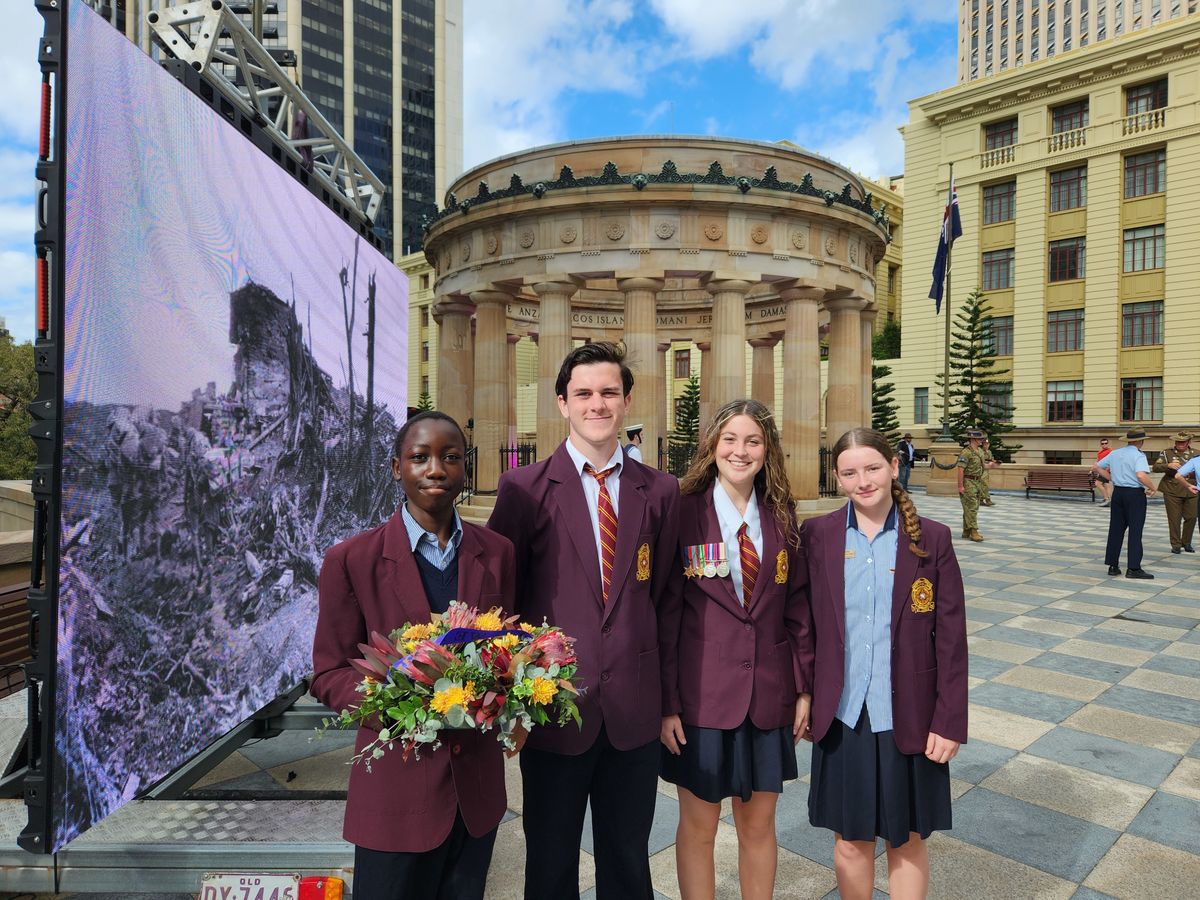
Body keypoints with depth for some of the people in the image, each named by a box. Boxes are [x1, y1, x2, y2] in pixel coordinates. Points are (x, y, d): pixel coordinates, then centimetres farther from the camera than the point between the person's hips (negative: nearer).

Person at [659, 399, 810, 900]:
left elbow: (797, 607, 6)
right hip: (701, 695, -3)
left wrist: (804, 688, 3)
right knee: (698, 826, 12)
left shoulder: (781, 518, 3)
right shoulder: (683, 512, -9)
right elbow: (664, 614, -9)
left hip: (768, 696, 3)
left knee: (759, 824, 18)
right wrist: (666, 702, -9)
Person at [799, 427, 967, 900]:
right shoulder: (817, 535, -4)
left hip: (909, 718, 0)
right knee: (850, 840, 15)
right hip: (841, 717, 1)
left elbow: (951, 638, -4)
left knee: (907, 841, 16)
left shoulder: (932, 539, -6)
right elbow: (803, 625, 0)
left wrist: (949, 720, -4)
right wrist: (804, 695, -2)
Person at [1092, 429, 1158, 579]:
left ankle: (1113, 565, 12)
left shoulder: (1114, 454, 8)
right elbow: (1141, 476, -28)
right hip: (1135, 494, -6)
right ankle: (1134, 568, -2)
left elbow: (1095, 467, 14)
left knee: (1116, 529, 10)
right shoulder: (1139, 455, -12)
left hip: (1118, 492, 6)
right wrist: (1152, 488, -13)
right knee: (1135, 531, -1)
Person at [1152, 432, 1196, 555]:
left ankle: (1186, 542, 23)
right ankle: (1176, 545, 11)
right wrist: (1168, 465, -22)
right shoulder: (1167, 453, 3)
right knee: (1174, 519, 1)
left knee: (1191, 517, 4)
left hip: (1190, 491, 3)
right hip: (1172, 492, -2)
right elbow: (1156, 467, -5)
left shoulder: (1195, 454, 10)